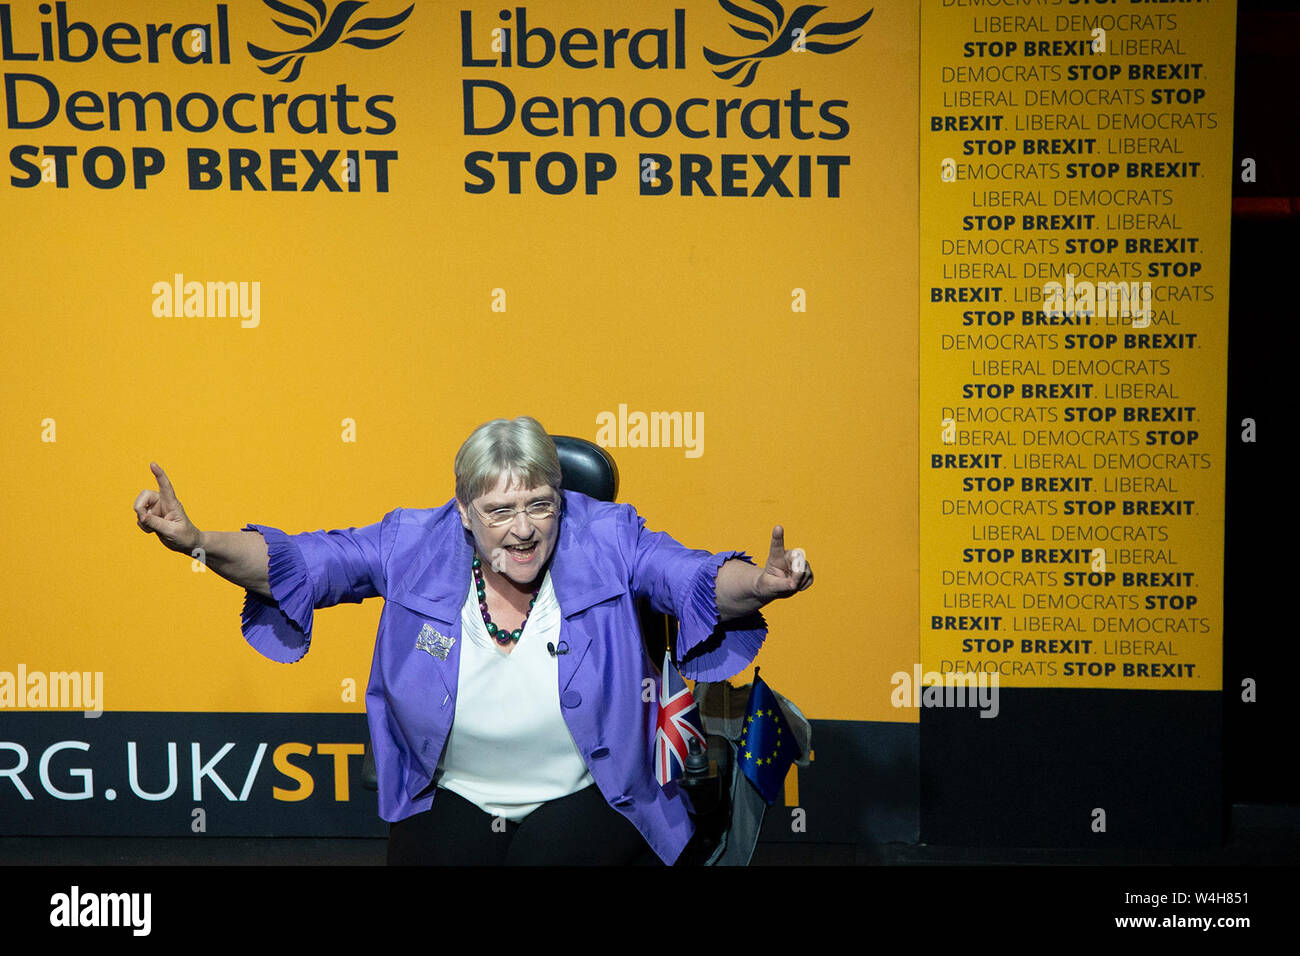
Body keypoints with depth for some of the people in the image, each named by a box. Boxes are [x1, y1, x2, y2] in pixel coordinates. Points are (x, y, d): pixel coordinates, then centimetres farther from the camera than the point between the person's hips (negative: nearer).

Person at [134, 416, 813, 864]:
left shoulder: (606, 541, -8)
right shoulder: (415, 547, -6)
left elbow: (698, 578, -18)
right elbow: (298, 563, -6)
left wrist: (759, 584, -42)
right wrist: (198, 542, -23)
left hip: (581, 802, -1)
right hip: (448, 803, 1)